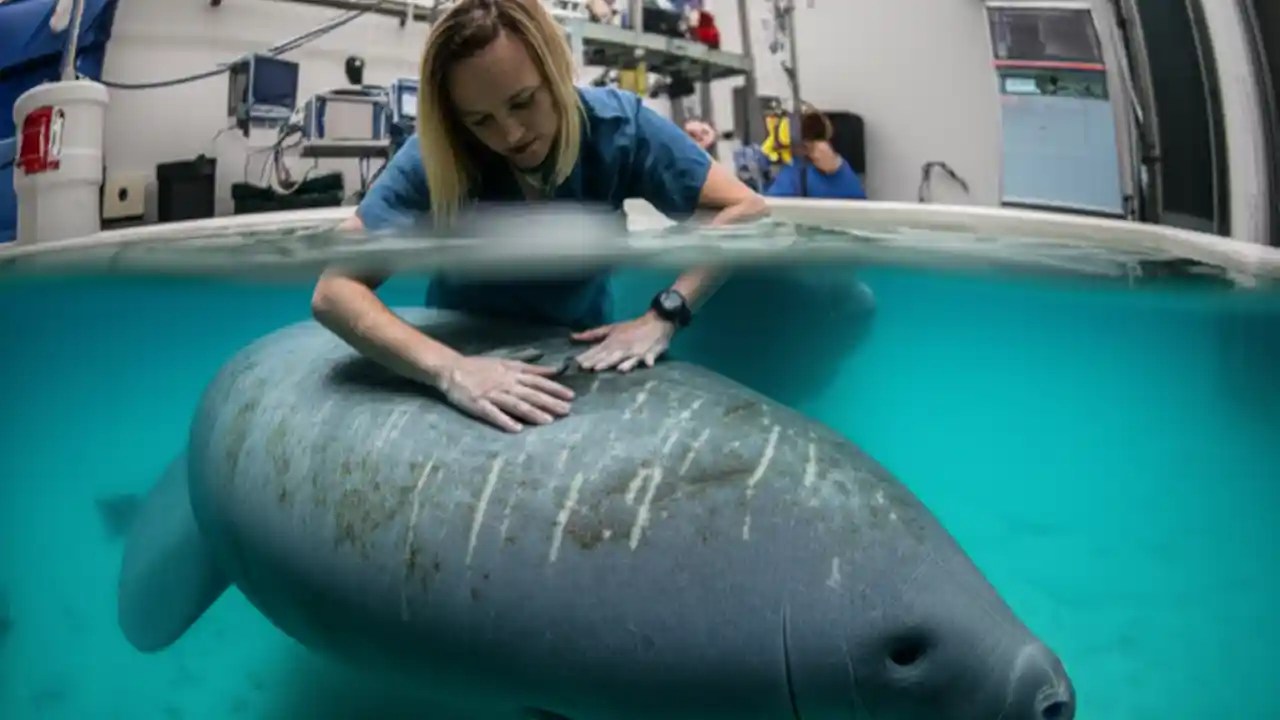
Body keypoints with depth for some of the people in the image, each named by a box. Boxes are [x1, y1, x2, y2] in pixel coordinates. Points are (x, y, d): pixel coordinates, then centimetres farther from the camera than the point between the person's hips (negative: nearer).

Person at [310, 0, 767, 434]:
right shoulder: (433, 157, -24)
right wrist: (449, 370, -45)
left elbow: (744, 210, -20)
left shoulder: (616, 125, -20)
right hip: (473, 352, 1)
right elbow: (334, 290, -30)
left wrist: (663, 316, -33)